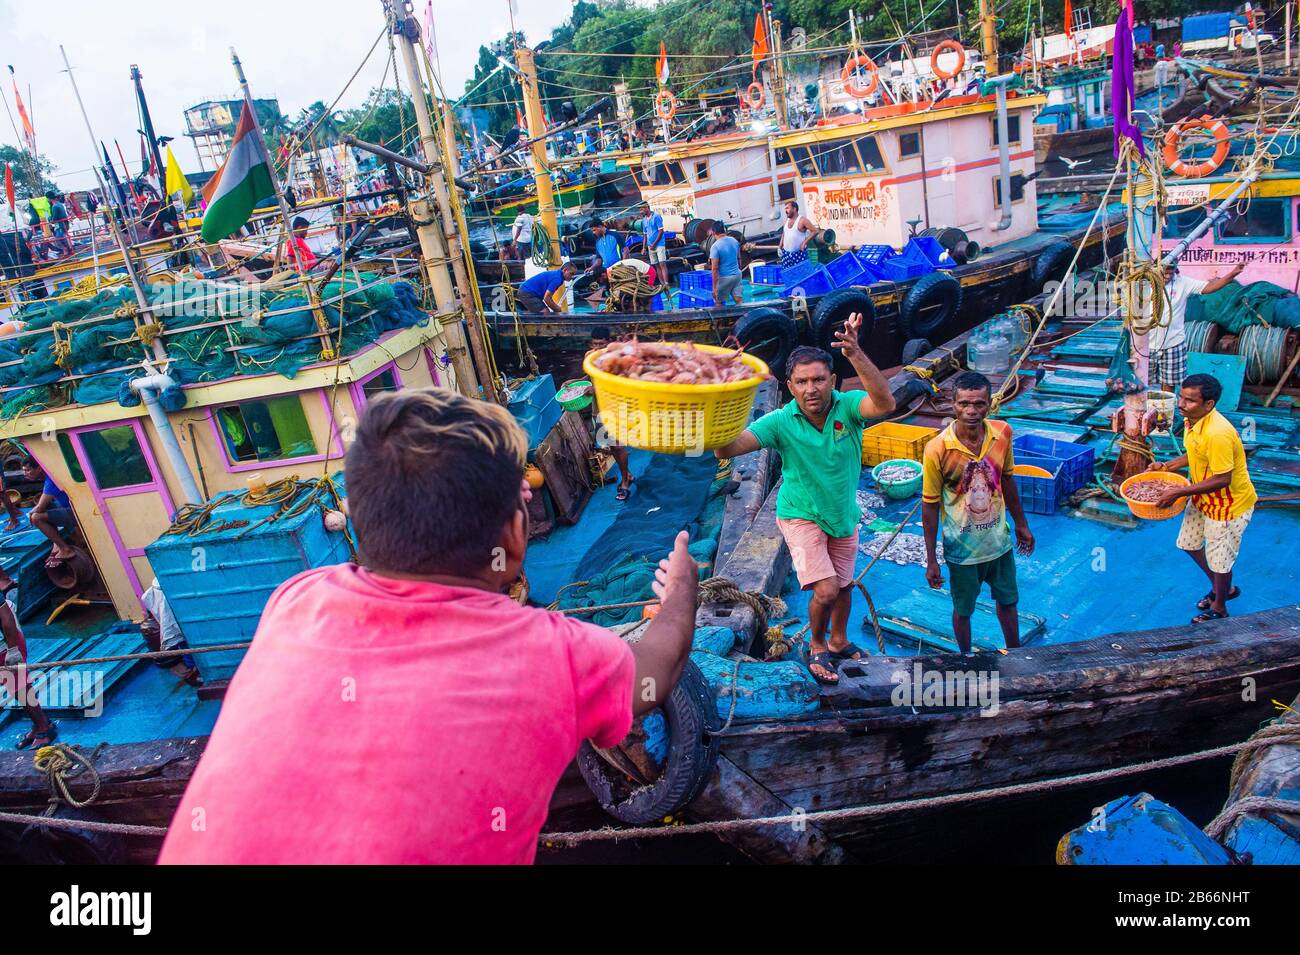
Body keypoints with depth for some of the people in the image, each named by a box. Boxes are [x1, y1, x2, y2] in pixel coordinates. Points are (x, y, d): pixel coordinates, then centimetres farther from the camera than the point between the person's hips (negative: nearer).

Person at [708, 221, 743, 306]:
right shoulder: (734, 241, 1)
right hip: (737, 274, 6)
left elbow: (715, 268, -19)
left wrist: (714, 287, -16)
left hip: (724, 278, -6)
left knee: (718, 303, 9)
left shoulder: (715, 246, -18)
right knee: (739, 301, 6)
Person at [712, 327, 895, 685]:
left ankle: (839, 643, 49)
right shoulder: (781, 421, -24)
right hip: (801, 516, -3)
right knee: (826, 590, -13)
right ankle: (817, 646, 19)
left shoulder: (848, 406, -22)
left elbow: (885, 404, -45)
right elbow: (727, 449, -31)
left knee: (844, 586, 20)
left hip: (844, 514, 3)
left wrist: (856, 354, -57)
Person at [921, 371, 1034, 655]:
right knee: (963, 610, 17)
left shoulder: (1002, 433, -12)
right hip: (962, 549, -4)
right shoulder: (937, 450, -24)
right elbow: (930, 505, -15)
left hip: (999, 541, 4)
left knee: (1008, 601, 24)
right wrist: (931, 560, -12)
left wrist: (1021, 523, 13)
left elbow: (1007, 479, 6)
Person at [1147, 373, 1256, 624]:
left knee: (1219, 559, 10)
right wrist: (1167, 466, 3)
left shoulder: (1217, 434, -35)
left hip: (1229, 504, -9)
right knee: (1189, 543, 23)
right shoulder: (1193, 420, -6)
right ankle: (1223, 589, 45)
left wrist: (1179, 492, -26)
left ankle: (1219, 608, 35)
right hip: (1204, 498, 9)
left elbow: (1221, 480, -30)